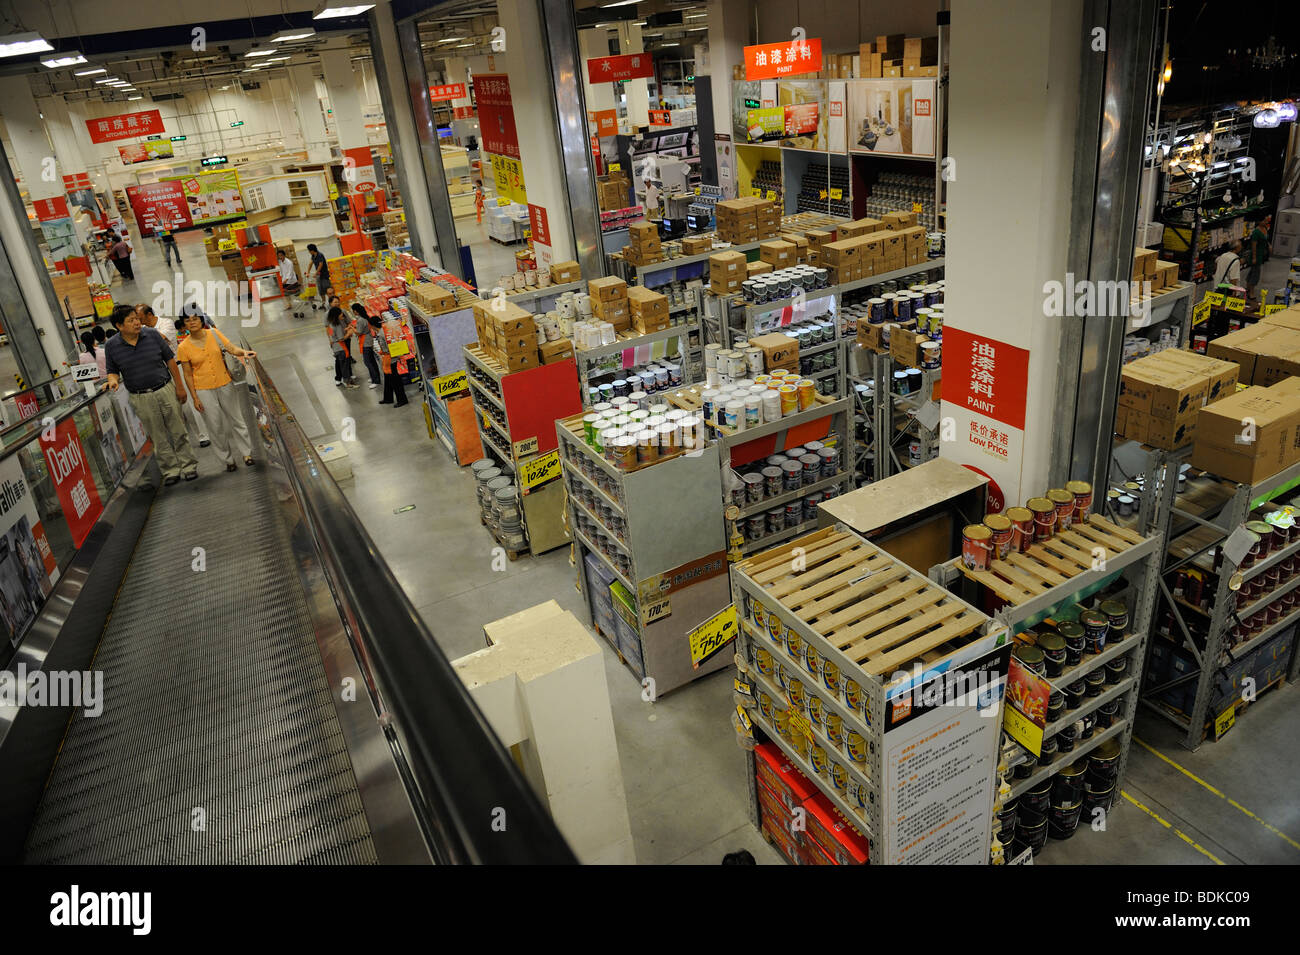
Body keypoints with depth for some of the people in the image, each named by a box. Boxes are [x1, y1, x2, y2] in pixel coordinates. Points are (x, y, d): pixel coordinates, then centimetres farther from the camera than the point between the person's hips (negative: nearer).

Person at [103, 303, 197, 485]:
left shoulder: (152, 335, -3)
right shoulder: (112, 346, -3)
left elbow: (170, 360, 4)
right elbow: (112, 371, 8)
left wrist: (180, 386, 3)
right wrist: (113, 380, -16)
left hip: (165, 390, 0)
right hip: (141, 399, 0)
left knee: (178, 432, 6)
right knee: (158, 438, 7)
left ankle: (189, 465, 17)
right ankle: (170, 470, 18)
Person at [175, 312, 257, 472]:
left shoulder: (214, 334, -3)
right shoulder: (183, 347, -6)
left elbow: (232, 349, -7)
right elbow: (188, 375, -3)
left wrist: (244, 352, -30)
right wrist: (195, 398, -5)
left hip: (225, 384, 1)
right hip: (204, 390, -1)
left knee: (236, 419, 9)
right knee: (216, 427, 6)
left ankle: (247, 453, 24)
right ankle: (227, 459, 19)